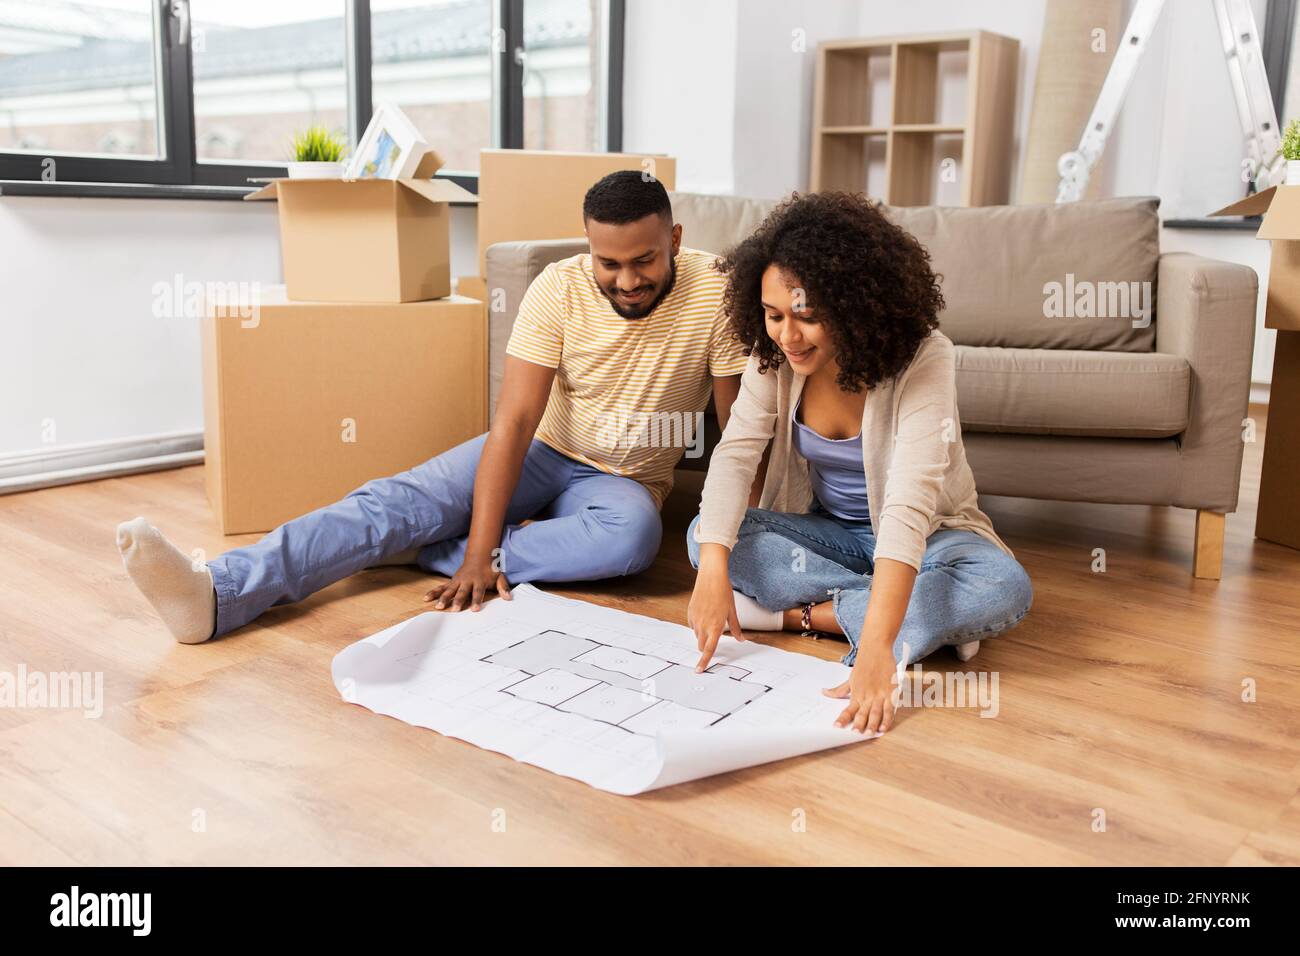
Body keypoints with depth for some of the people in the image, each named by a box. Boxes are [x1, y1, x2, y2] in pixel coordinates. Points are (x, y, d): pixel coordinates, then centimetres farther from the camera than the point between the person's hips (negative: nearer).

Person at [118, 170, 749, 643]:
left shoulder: (717, 291, -17)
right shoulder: (560, 288, -15)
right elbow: (514, 419, -21)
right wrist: (480, 553, -29)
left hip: (623, 480, -1)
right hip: (541, 451, 1)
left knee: (634, 533, -38)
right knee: (403, 499, -23)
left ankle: (422, 553, -27)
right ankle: (218, 593, -37)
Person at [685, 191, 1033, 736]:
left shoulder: (923, 360, -29)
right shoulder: (774, 354, -13)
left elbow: (910, 502, -39)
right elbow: (735, 453, -21)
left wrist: (876, 647, -49)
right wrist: (713, 569, -38)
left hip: (922, 537, -3)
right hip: (827, 530, 4)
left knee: (1005, 586, -34)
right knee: (702, 536, -23)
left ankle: (794, 614, -24)